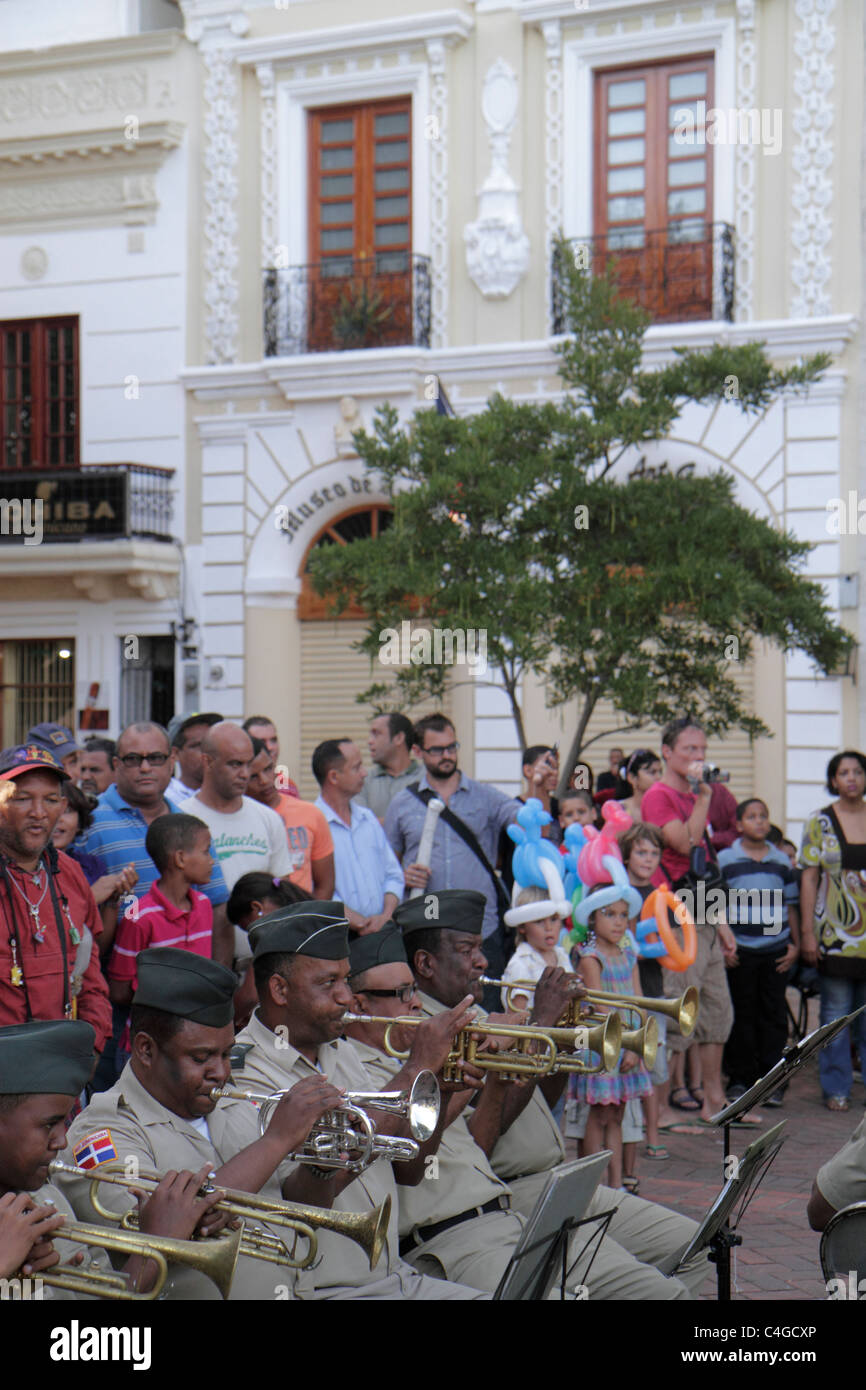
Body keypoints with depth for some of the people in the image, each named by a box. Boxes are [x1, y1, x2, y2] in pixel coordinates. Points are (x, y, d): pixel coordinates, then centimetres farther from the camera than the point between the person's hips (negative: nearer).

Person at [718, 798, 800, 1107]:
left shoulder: (782, 861, 11)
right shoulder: (724, 860, 2)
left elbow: (790, 905, 15)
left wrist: (795, 943, 7)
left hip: (776, 951, 2)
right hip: (739, 950, -2)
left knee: (773, 1014, 4)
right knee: (741, 1015, 2)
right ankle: (739, 1078, 11)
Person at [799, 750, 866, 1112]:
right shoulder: (820, 822, 1)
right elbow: (809, 878, 0)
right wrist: (807, 932, -6)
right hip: (835, 930, -2)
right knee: (836, 1011, 2)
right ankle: (836, 1088, 12)